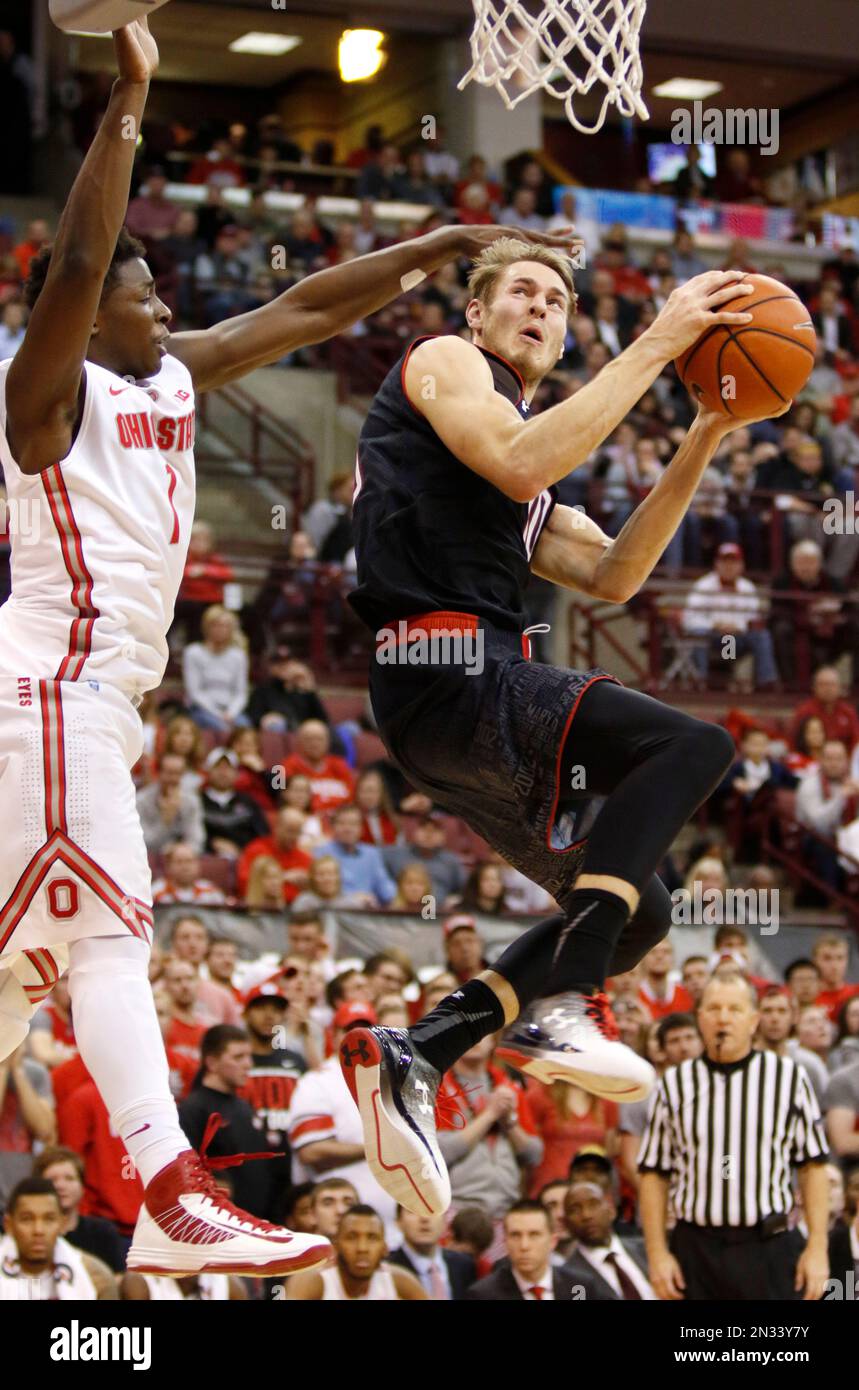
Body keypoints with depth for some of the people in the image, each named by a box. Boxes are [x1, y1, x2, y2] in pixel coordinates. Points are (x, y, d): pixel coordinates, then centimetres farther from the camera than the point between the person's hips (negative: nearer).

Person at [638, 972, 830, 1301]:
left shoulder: (789, 1076, 4)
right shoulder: (674, 1084, 7)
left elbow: (812, 1166, 3)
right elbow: (653, 1174, 7)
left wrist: (817, 1248, -3)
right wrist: (658, 1254, 0)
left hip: (771, 1249, -1)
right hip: (695, 1250, 1)